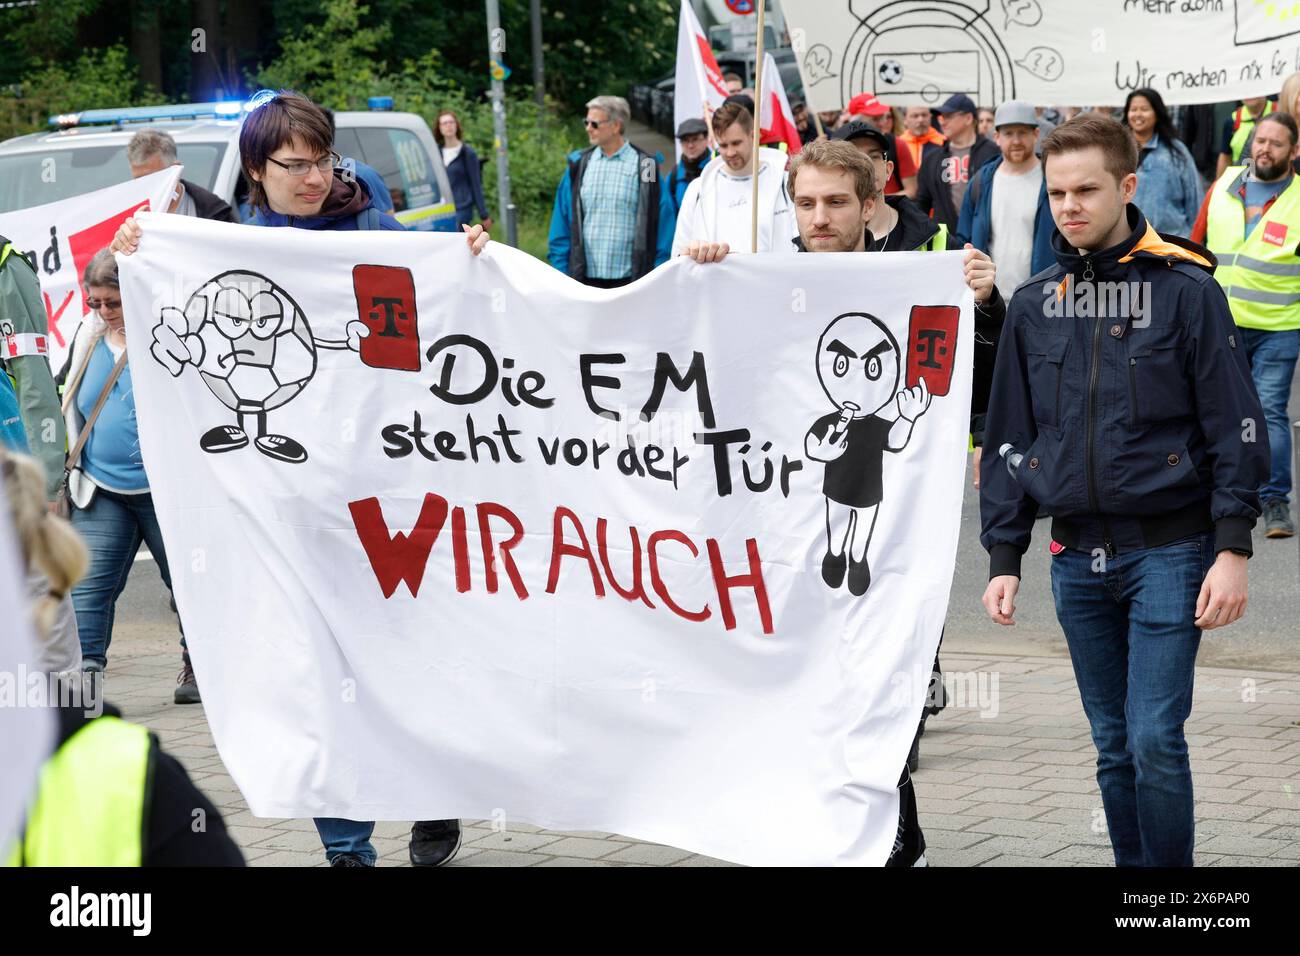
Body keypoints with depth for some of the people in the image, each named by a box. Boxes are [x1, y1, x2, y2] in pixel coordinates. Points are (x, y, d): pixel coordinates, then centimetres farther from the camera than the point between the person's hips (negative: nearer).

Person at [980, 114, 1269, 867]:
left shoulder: (1186, 291, -5)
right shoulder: (1034, 305, 8)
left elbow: (1234, 428, -5)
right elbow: (1009, 438, 13)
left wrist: (1233, 548, -11)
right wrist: (1005, 557, 9)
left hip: (1169, 549, -4)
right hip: (1078, 555, 4)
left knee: (1156, 741, -9)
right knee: (1115, 745, 10)